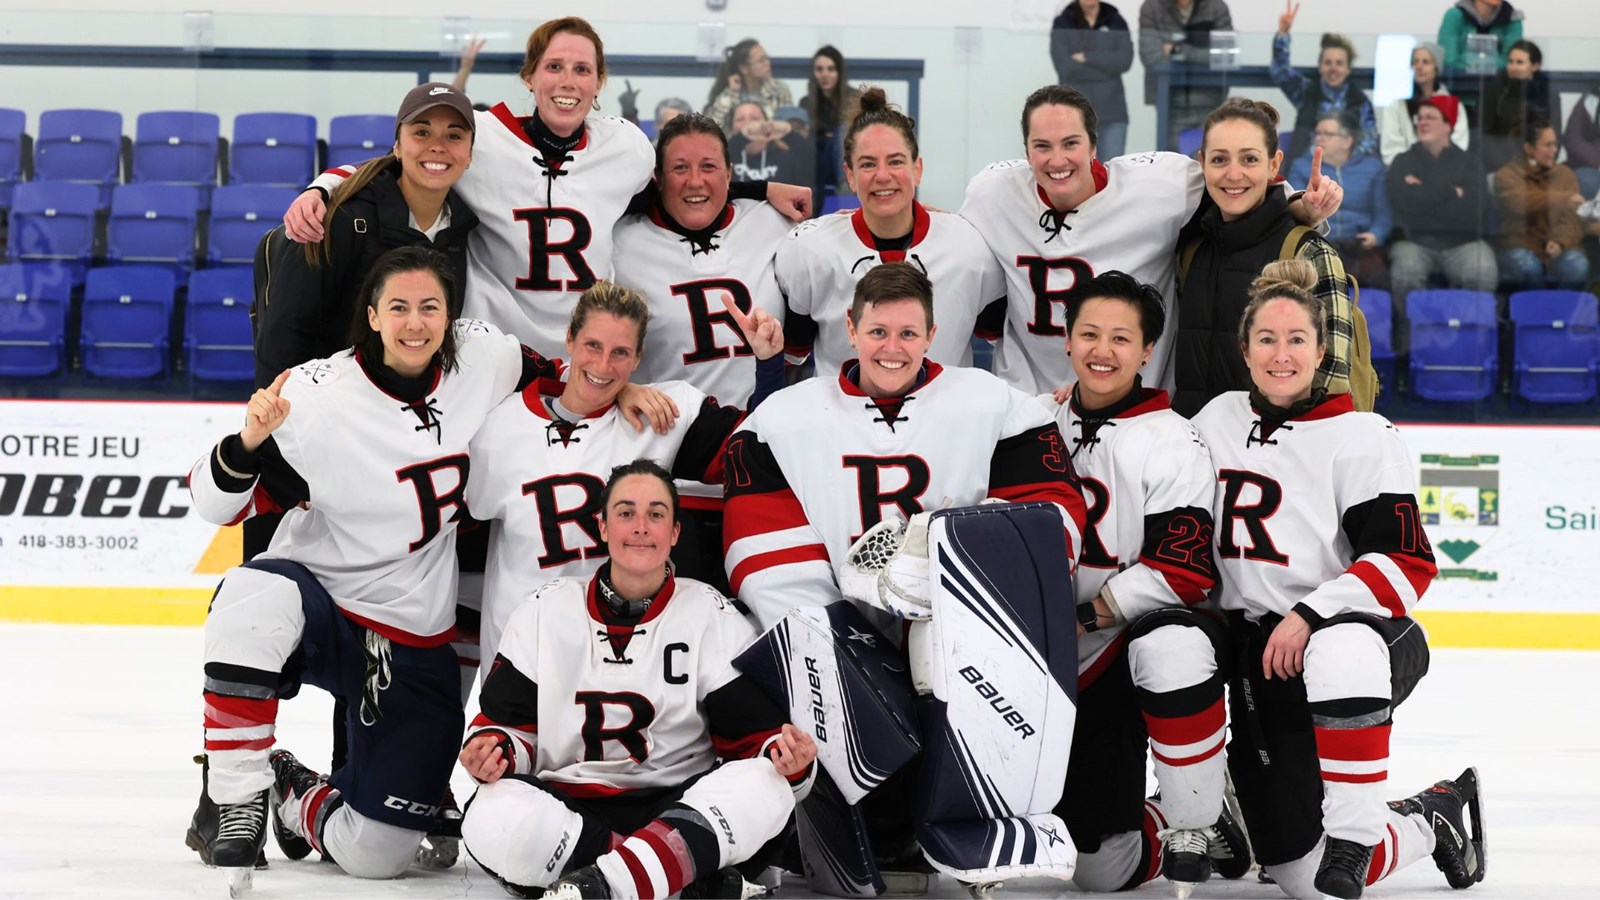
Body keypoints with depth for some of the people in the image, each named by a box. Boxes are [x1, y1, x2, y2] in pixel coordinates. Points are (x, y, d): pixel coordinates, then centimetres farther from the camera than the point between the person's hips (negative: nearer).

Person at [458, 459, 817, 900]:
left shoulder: (714, 617, 4)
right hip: (566, 807, 0)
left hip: (676, 811, 0)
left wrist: (787, 757, -22)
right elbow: (512, 723, 9)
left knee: (766, 786, -31)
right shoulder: (546, 611, 6)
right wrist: (491, 749, -15)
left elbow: (752, 734, 1)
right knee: (492, 819, -34)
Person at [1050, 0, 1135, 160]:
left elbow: (1124, 60, -5)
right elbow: (1065, 67, -8)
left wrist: (1086, 58, -10)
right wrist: (1107, 68, -6)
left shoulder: (1116, 22, 9)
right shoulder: (1063, 24, 4)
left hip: (1111, 110, 1)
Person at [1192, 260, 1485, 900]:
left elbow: (1407, 565, -15)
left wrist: (1310, 617, -25)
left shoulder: (1362, 438, -7)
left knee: (1339, 654, -44)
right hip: (1259, 655, 4)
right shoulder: (1218, 420, 9)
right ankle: (1429, 821, 21)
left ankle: (1354, 827, -29)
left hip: (1361, 633, -4)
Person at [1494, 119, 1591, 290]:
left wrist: (1561, 242, -23)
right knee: (1527, 266, -36)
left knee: (1577, 266, -30)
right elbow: (1521, 203, -19)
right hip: (1522, 249, -2)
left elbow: (1572, 220, -1)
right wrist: (1565, 199, -16)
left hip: (1559, 251, 2)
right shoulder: (1507, 175, 3)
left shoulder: (1565, 175, 9)